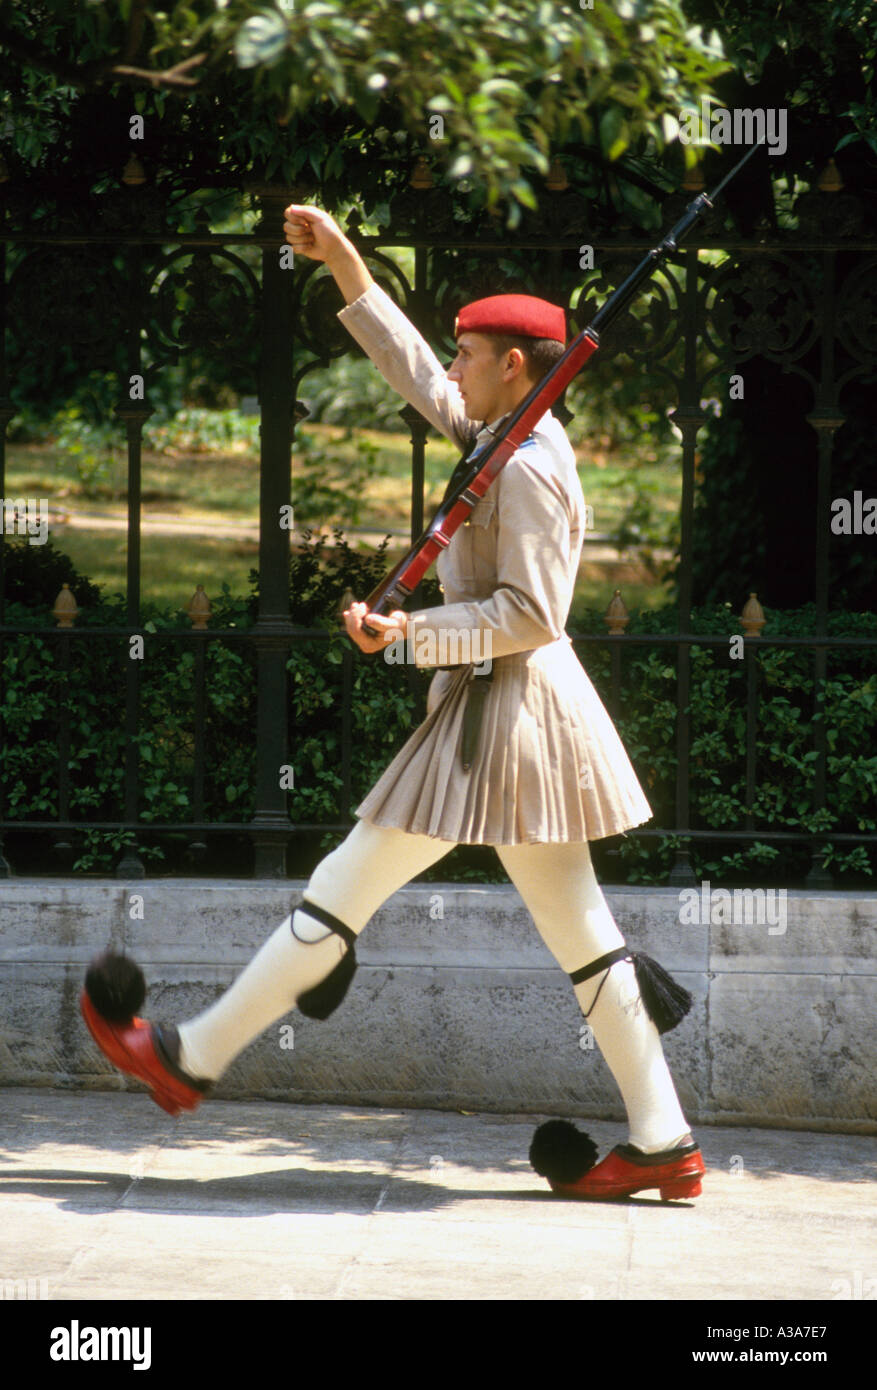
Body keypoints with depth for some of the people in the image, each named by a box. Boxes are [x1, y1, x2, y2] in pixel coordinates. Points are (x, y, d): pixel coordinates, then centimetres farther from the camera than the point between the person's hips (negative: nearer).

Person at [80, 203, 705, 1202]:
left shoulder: (527, 468, -15)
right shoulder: (515, 438, 13)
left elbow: (530, 613, -21)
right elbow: (416, 377, 25)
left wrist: (412, 632, -19)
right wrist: (345, 266, 24)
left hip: (502, 711, -10)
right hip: (506, 708, 10)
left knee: (345, 890, -2)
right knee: (576, 929, 6)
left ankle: (193, 1059, 5)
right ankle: (663, 1142, 3)